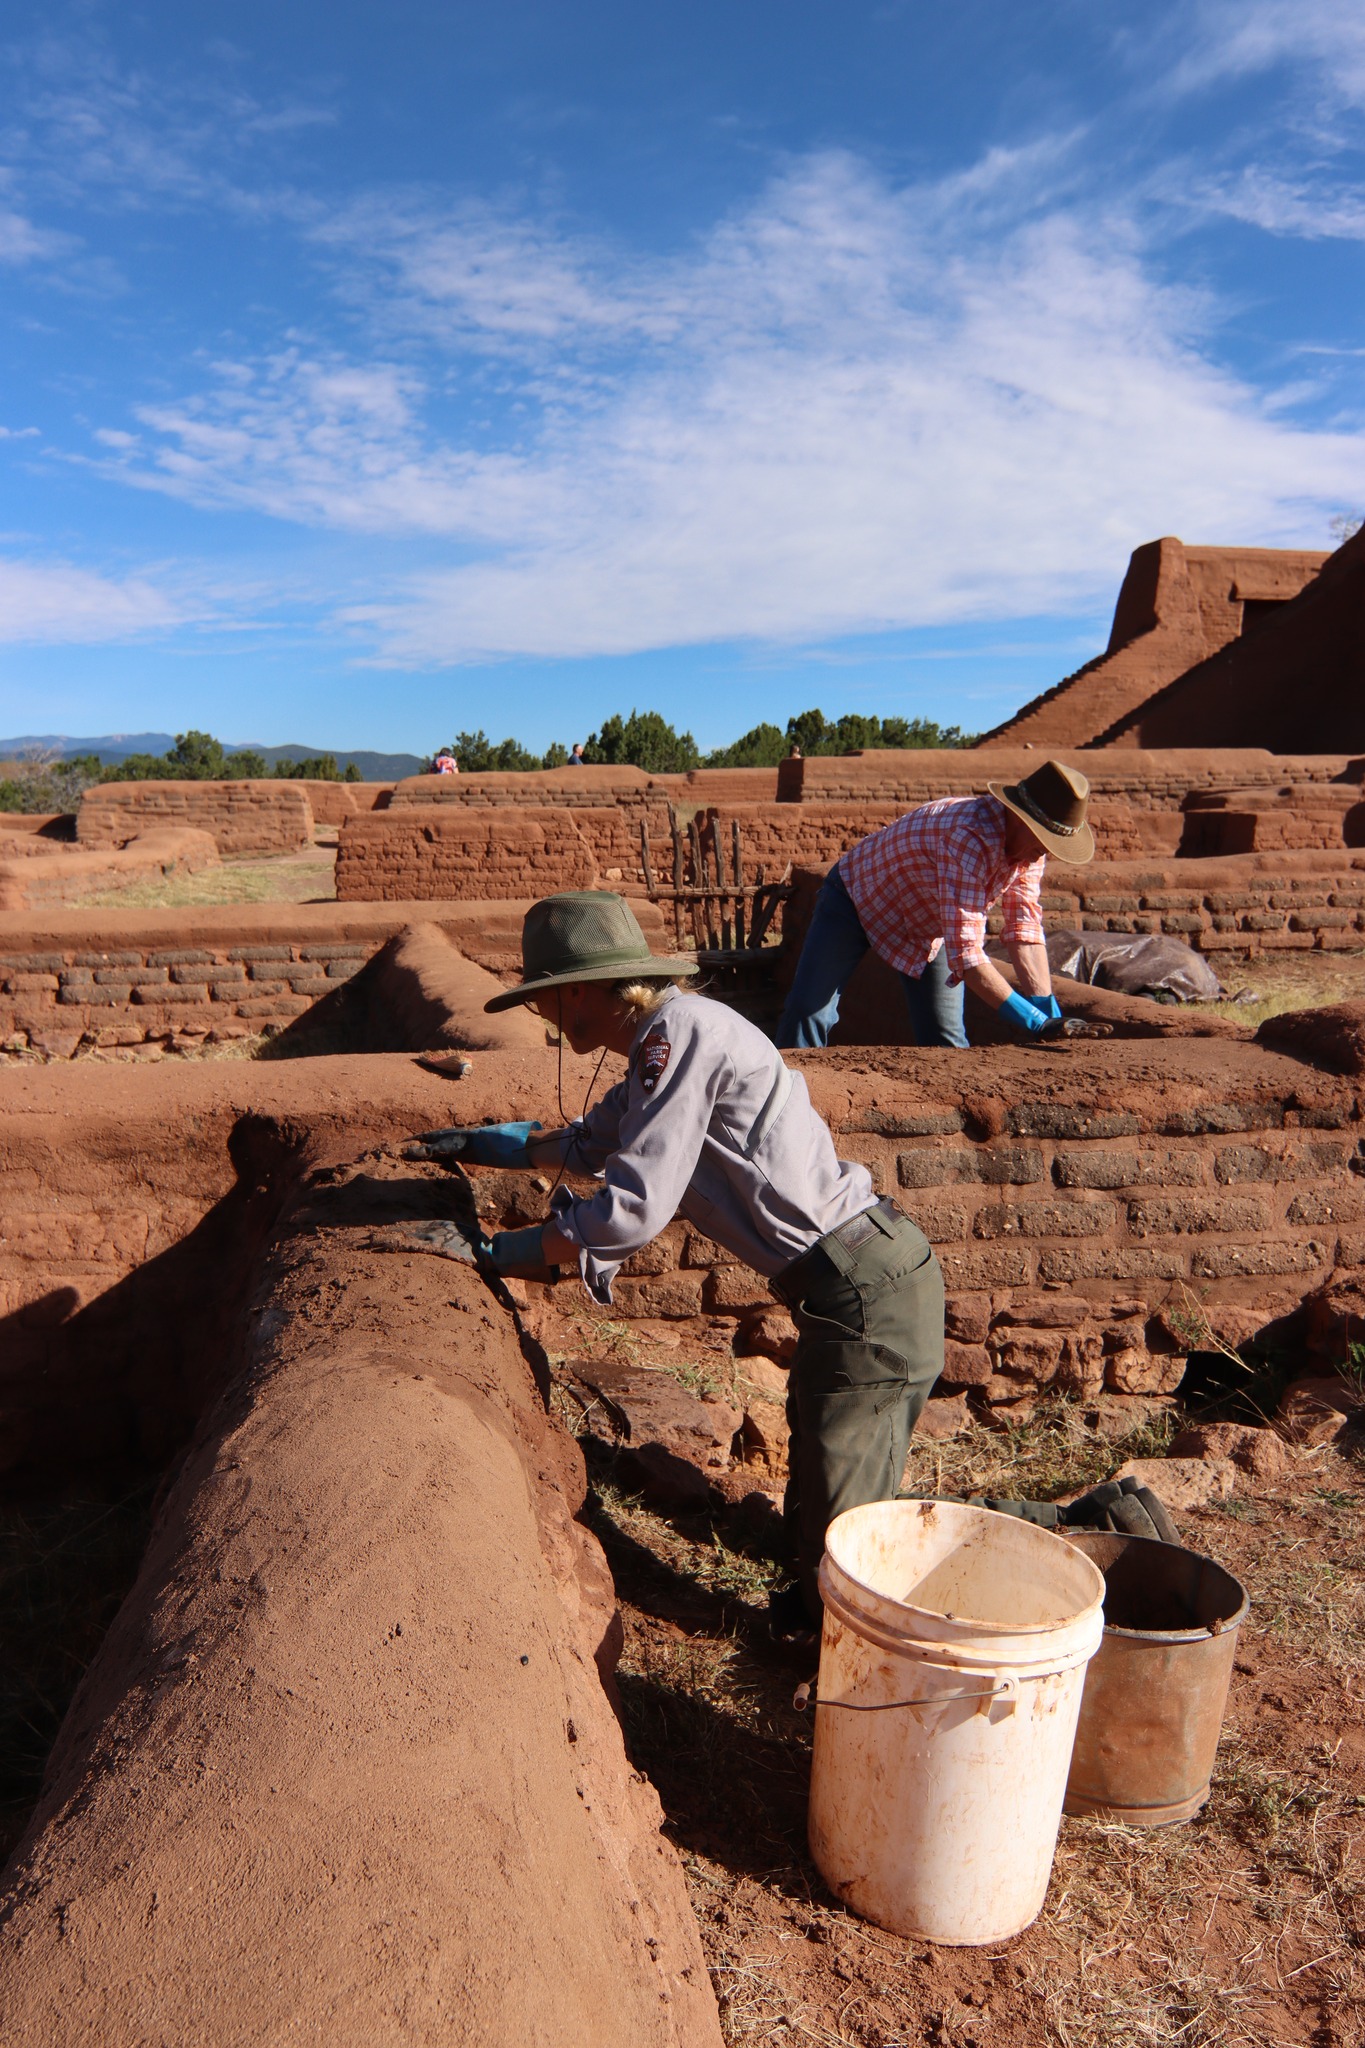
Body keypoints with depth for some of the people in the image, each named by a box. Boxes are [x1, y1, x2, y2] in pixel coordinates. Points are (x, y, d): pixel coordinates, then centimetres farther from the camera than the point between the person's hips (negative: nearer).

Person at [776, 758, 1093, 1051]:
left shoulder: (1028, 840, -15)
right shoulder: (973, 837, -41)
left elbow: (1025, 927, -15)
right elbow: (965, 953, -45)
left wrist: (1048, 1011, -25)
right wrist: (1030, 1020, -43)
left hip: (928, 924, 7)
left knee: (945, 1038, -1)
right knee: (808, 1012, -16)